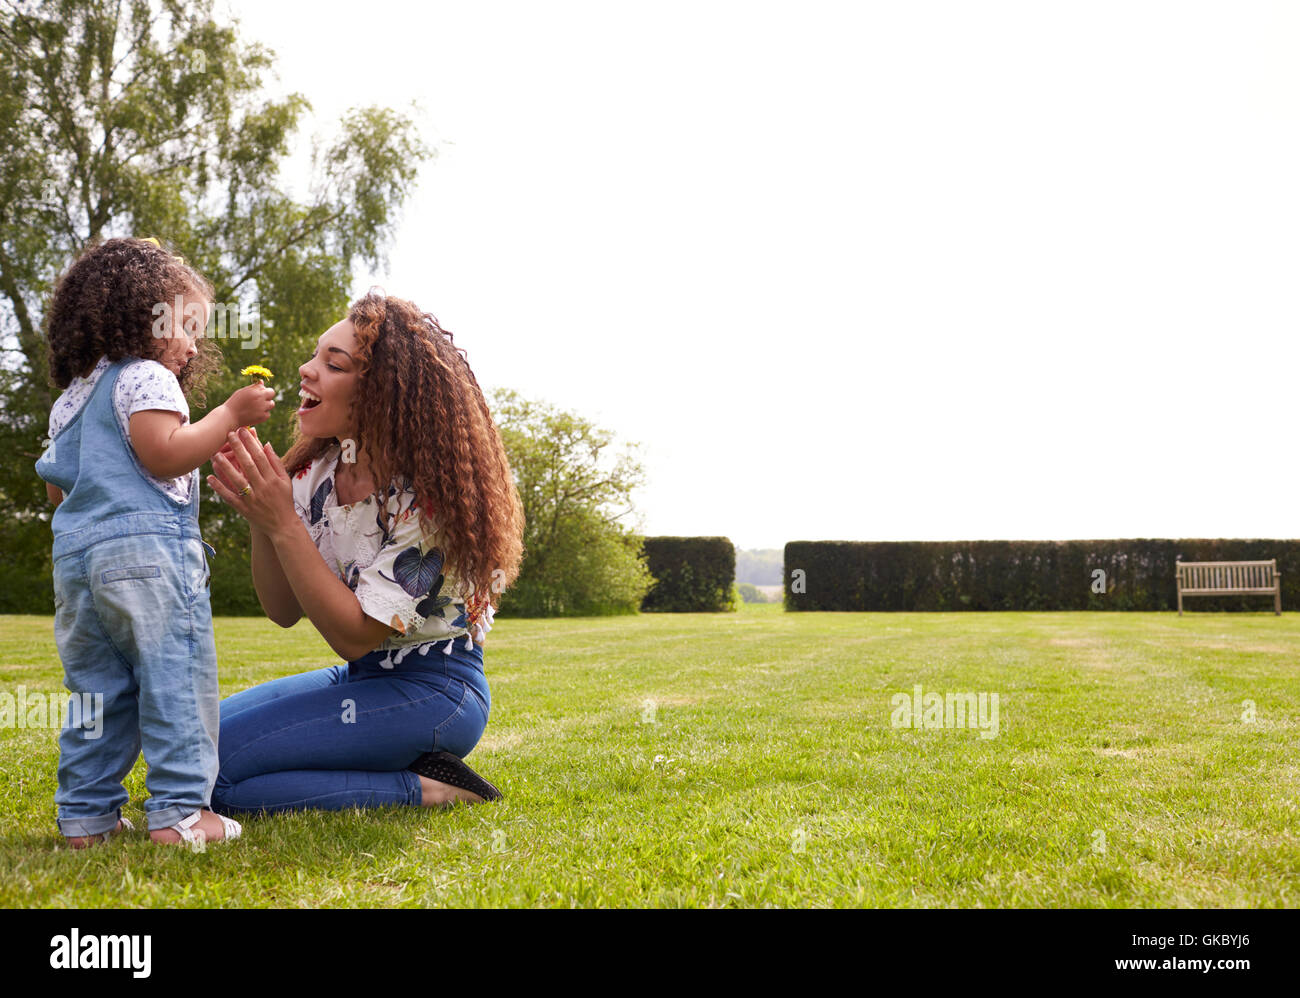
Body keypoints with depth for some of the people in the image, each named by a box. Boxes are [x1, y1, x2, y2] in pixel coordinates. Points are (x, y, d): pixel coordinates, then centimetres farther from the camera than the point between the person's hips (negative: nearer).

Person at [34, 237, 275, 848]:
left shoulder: (69, 398, 23)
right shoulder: (145, 378, -4)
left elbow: (56, 487, 25)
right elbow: (165, 454, -16)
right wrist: (231, 414, -11)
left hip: (75, 556, 9)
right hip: (149, 548, -9)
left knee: (97, 689, 12)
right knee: (175, 679, -6)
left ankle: (86, 814, 13)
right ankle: (178, 810, -8)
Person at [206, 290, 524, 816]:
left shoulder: (429, 496, -22)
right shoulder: (317, 471, 0)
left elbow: (353, 635, -21)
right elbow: (283, 611, 2)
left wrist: (282, 523, -27)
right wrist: (258, 517, -16)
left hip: (430, 694, -8)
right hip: (359, 678, 9)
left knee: (210, 767, -17)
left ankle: (425, 790, -10)